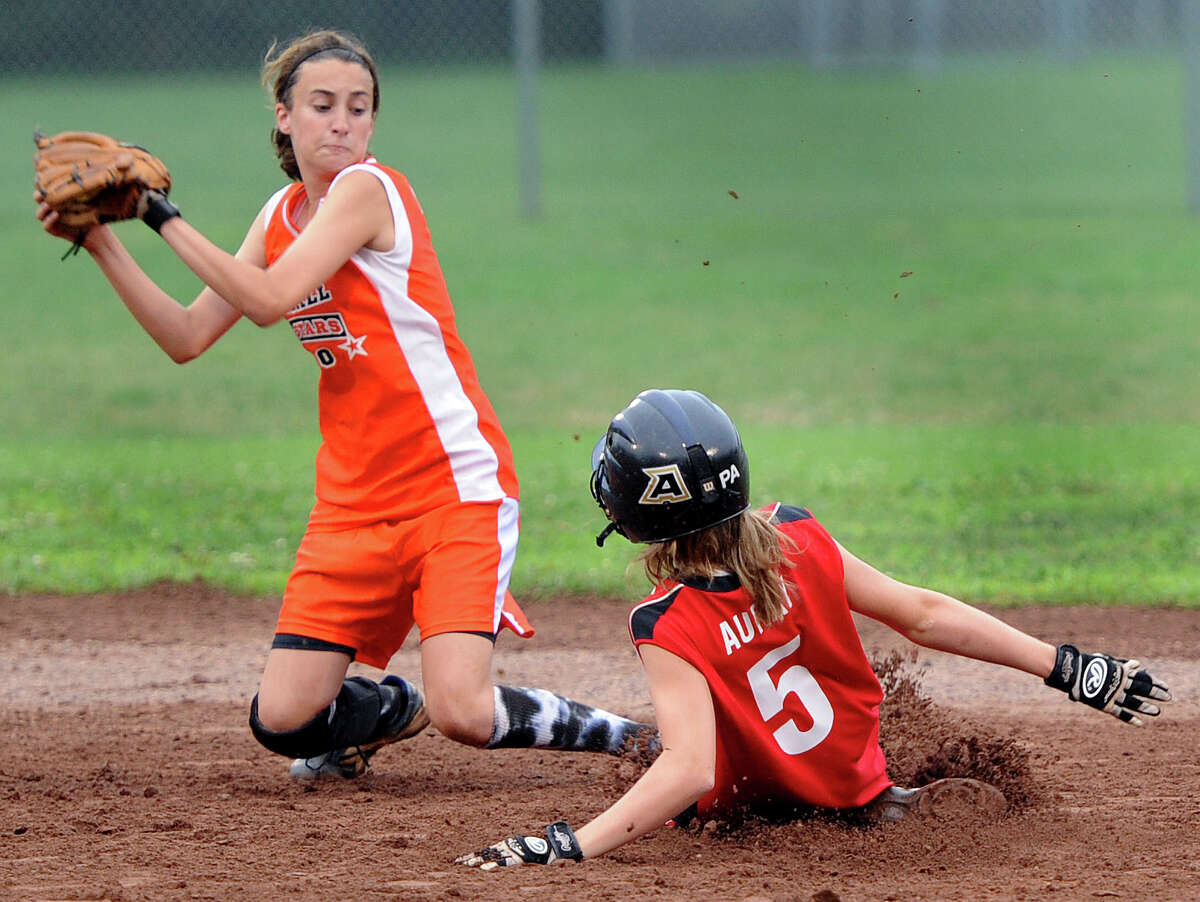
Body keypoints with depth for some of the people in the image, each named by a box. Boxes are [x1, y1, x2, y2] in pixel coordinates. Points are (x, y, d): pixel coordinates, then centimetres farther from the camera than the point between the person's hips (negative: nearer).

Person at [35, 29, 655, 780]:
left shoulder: (368, 188, -12)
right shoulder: (282, 215, 11)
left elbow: (271, 300, -23)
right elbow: (187, 338, 10)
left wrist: (164, 216, -17)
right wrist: (101, 244, 2)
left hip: (457, 485, -7)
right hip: (355, 499, 7)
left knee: (463, 713, -22)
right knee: (283, 720, -1)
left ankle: (622, 734, 4)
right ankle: (394, 711, 32)